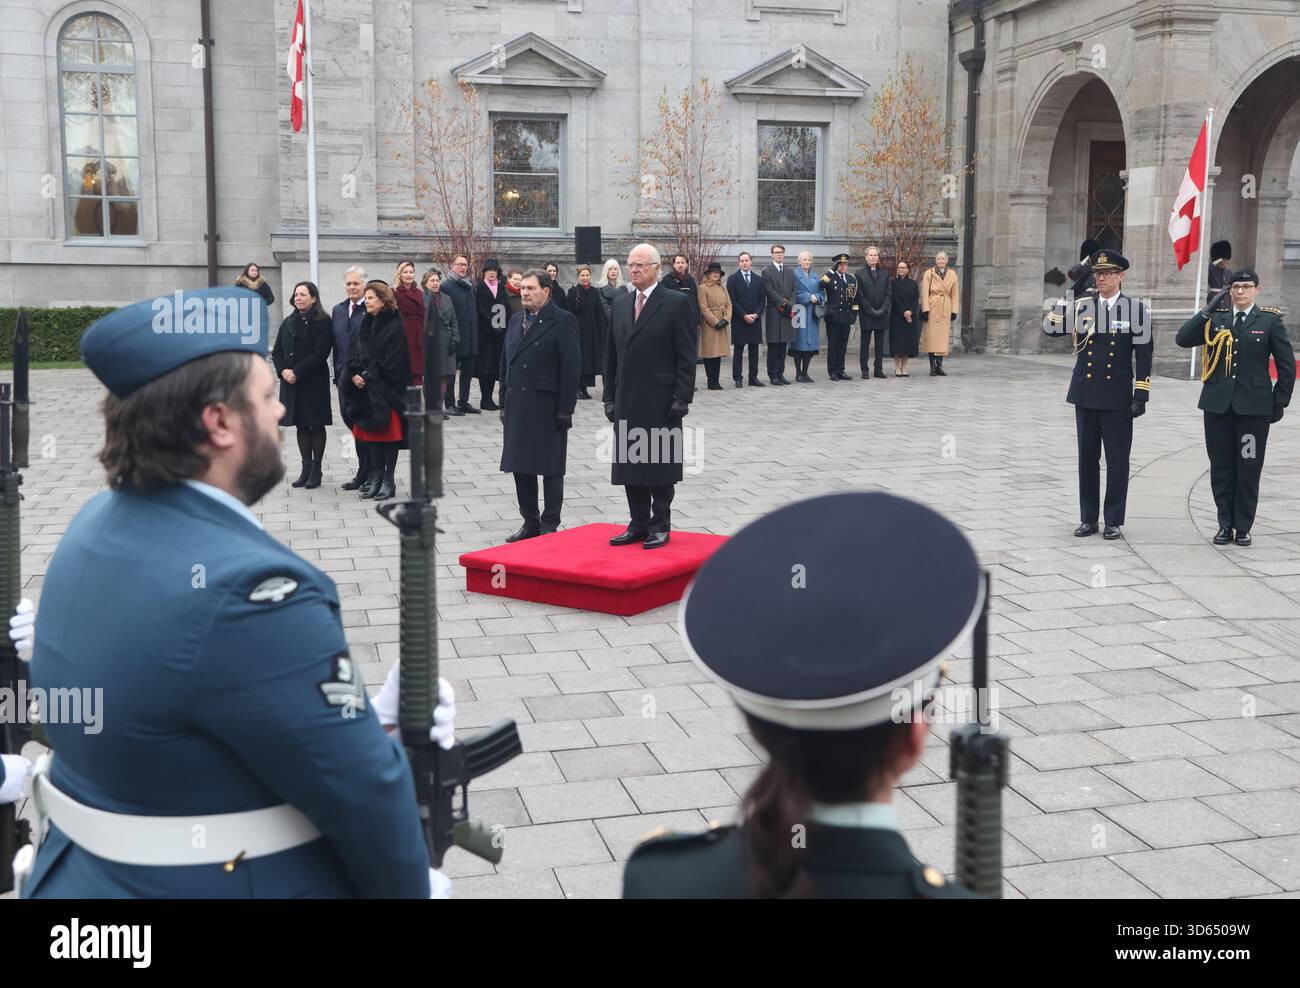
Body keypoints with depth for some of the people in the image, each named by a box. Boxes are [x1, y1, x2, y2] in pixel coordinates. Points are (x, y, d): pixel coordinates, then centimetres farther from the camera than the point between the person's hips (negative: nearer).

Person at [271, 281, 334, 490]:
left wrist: (297, 372, -17)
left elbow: (320, 354, -15)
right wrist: (283, 370, -8)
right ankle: (306, 469, 15)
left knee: (316, 425, 1)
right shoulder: (288, 323, 11)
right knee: (301, 425, 8)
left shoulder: (323, 322, -7)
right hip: (291, 382, 5)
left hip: (314, 381, -5)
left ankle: (316, 470, 7)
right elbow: (277, 351, 11)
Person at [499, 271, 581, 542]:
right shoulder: (516, 321, 14)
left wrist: (565, 409, -15)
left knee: (551, 469, 2)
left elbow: (571, 367, -11)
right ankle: (530, 523, 21)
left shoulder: (562, 321, -7)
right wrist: (504, 403, 12)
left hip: (548, 409, -7)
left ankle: (550, 526, 10)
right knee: (520, 468, 10)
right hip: (517, 406, 7)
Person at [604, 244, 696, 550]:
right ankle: (638, 525, 18)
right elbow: (611, 355, 15)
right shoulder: (620, 305, 13)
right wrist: (610, 397, 9)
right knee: (631, 464, 8)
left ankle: (660, 527, 10)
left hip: (661, 403, -6)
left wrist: (681, 398, -13)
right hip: (627, 403, 6)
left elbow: (687, 356, -7)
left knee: (660, 466, 1)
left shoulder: (676, 303, -5)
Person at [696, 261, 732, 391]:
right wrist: (715, 322, -13)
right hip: (709, 325, -5)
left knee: (719, 353, 6)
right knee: (710, 353, -3)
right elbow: (703, 308, -9)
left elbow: (729, 304, 12)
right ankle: (711, 382, 2)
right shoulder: (703, 288, -4)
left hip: (722, 326, 5)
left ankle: (716, 380, 10)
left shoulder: (722, 288, 15)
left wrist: (726, 319, -5)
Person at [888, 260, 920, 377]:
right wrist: (904, 313, -14)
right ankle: (897, 368, 0)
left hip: (911, 316, 3)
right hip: (897, 317, -3)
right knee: (897, 341, -5)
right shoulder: (893, 283, 1)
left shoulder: (913, 284, 9)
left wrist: (910, 312, -14)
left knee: (908, 341, 2)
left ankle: (904, 367, 8)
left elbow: (916, 300, 2)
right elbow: (894, 300, -6)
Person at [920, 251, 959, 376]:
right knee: (931, 336, -4)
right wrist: (925, 309, -10)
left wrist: (954, 311, 4)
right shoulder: (929, 274, 3)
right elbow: (924, 293, -1)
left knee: (943, 337, -1)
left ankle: (939, 365, 1)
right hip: (932, 308, -2)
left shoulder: (952, 275, 10)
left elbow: (955, 295, 11)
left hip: (945, 310, 2)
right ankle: (932, 367, -2)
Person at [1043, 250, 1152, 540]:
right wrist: (1065, 294, -10)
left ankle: (1114, 521, 13)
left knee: (1117, 461, 3)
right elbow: (1050, 328, 1)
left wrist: (1141, 394, -7)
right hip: (1085, 394, 3)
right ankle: (1088, 518, 18)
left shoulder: (1136, 308, -2)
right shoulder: (1081, 306, 6)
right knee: (1087, 458, 9)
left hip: (1117, 397, -3)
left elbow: (1144, 353, -3)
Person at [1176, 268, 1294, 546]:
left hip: (1253, 407, -2)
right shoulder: (1215, 319, 9)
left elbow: (1287, 365, 4)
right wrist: (1207, 310, -9)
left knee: (1249, 469, 2)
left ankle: (1243, 528, 12)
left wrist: (1279, 403, 1)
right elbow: (1183, 339, -3)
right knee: (1220, 467, 7)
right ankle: (1225, 524, 17)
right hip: (1218, 405, 2)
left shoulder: (1270, 321, 2)